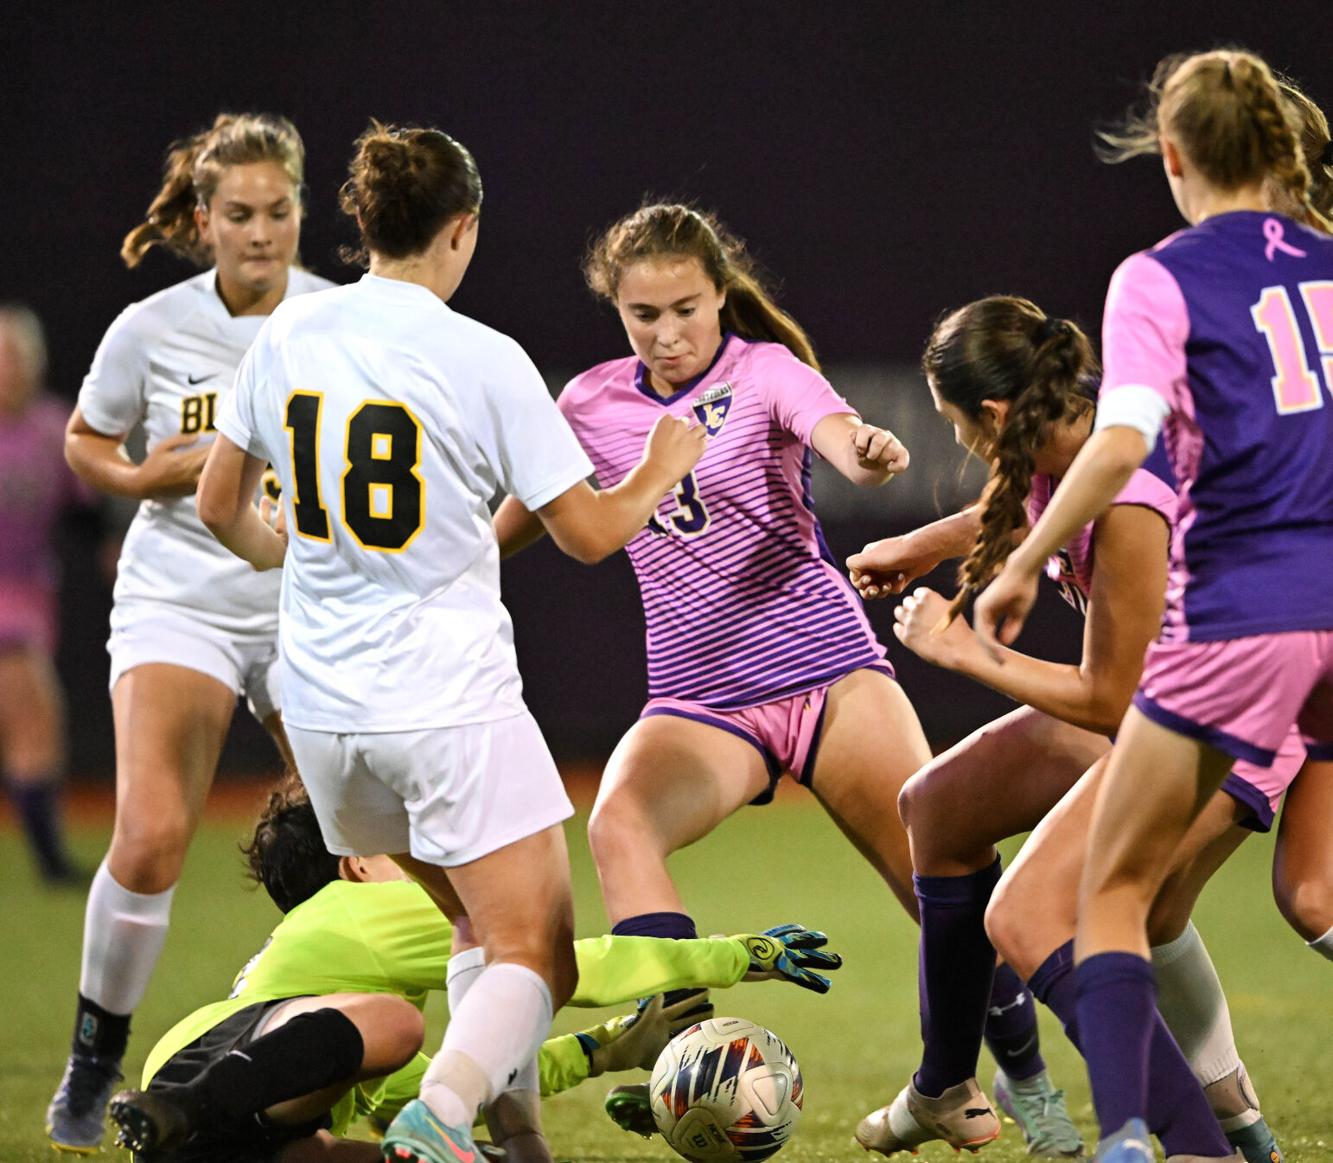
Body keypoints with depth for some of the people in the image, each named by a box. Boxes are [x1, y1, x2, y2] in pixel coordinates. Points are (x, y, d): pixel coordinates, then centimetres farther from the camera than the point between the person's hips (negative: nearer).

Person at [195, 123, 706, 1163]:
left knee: (483, 928, 22)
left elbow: (220, 507, 14)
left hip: (321, 705, 6)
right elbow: (590, 534, -6)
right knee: (538, 958, -3)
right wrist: (663, 467, 13)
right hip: (449, 703, -6)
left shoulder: (289, 333, 3)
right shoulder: (484, 360, -12)